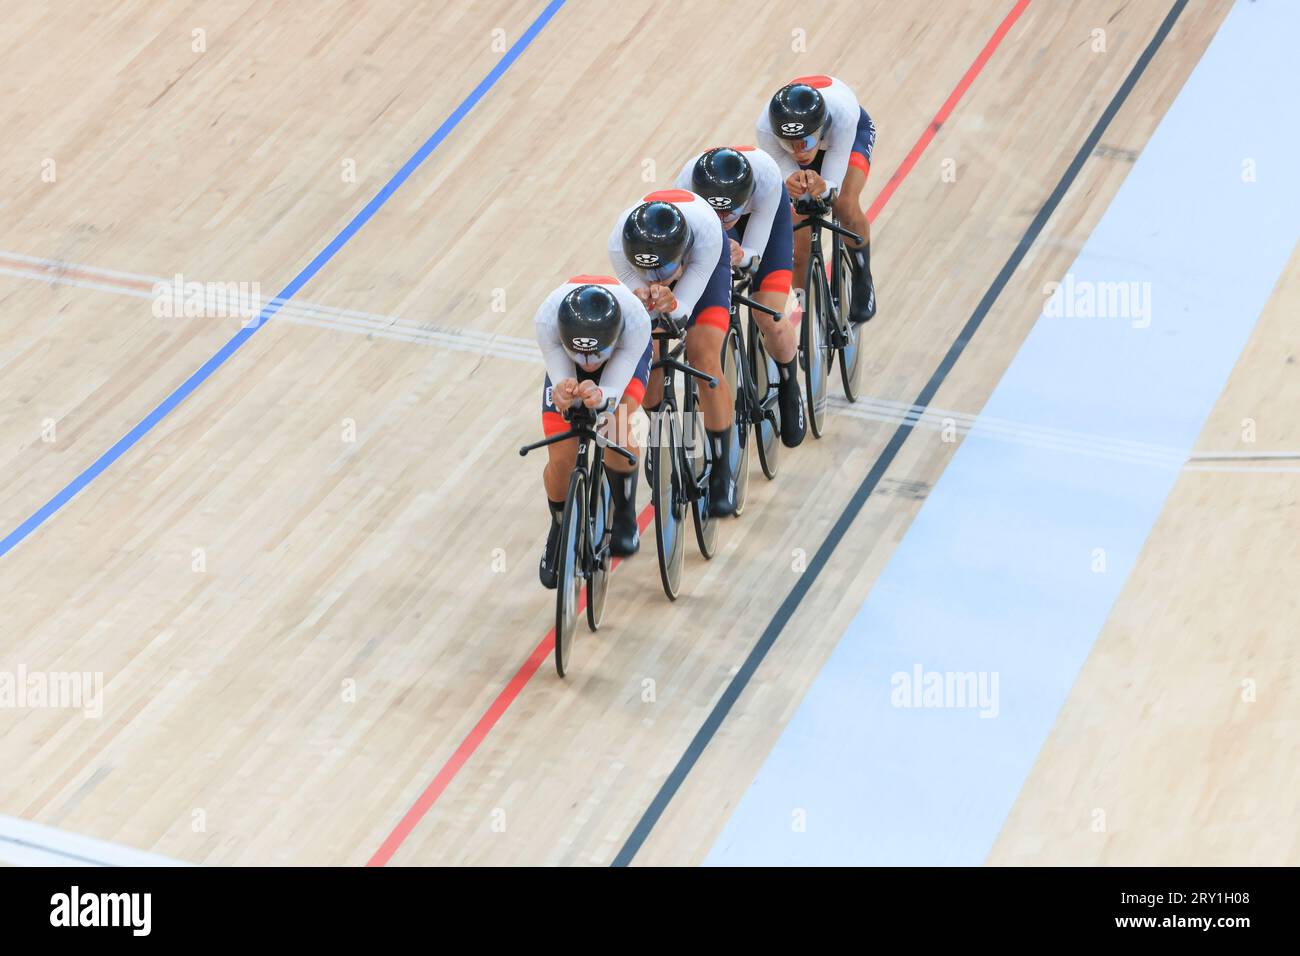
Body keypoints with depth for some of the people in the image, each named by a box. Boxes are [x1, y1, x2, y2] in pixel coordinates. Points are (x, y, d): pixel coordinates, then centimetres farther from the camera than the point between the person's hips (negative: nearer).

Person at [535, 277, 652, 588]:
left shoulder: (636, 320, -43)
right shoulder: (546, 319, -41)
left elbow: (614, 390, -39)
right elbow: (562, 381, -35)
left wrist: (599, 397, -63)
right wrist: (564, 397, -60)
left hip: (626, 352, -1)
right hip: (565, 360, 1)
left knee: (616, 422, -30)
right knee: (560, 459, -12)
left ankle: (624, 517, -3)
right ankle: (559, 531, 20)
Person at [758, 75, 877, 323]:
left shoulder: (843, 114, -46)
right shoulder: (766, 128, -42)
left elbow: (833, 186, -39)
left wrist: (822, 187, -63)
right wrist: (792, 186, -55)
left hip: (854, 131, -2)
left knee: (846, 208, -29)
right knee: (799, 250, -9)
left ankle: (863, 281, -1)